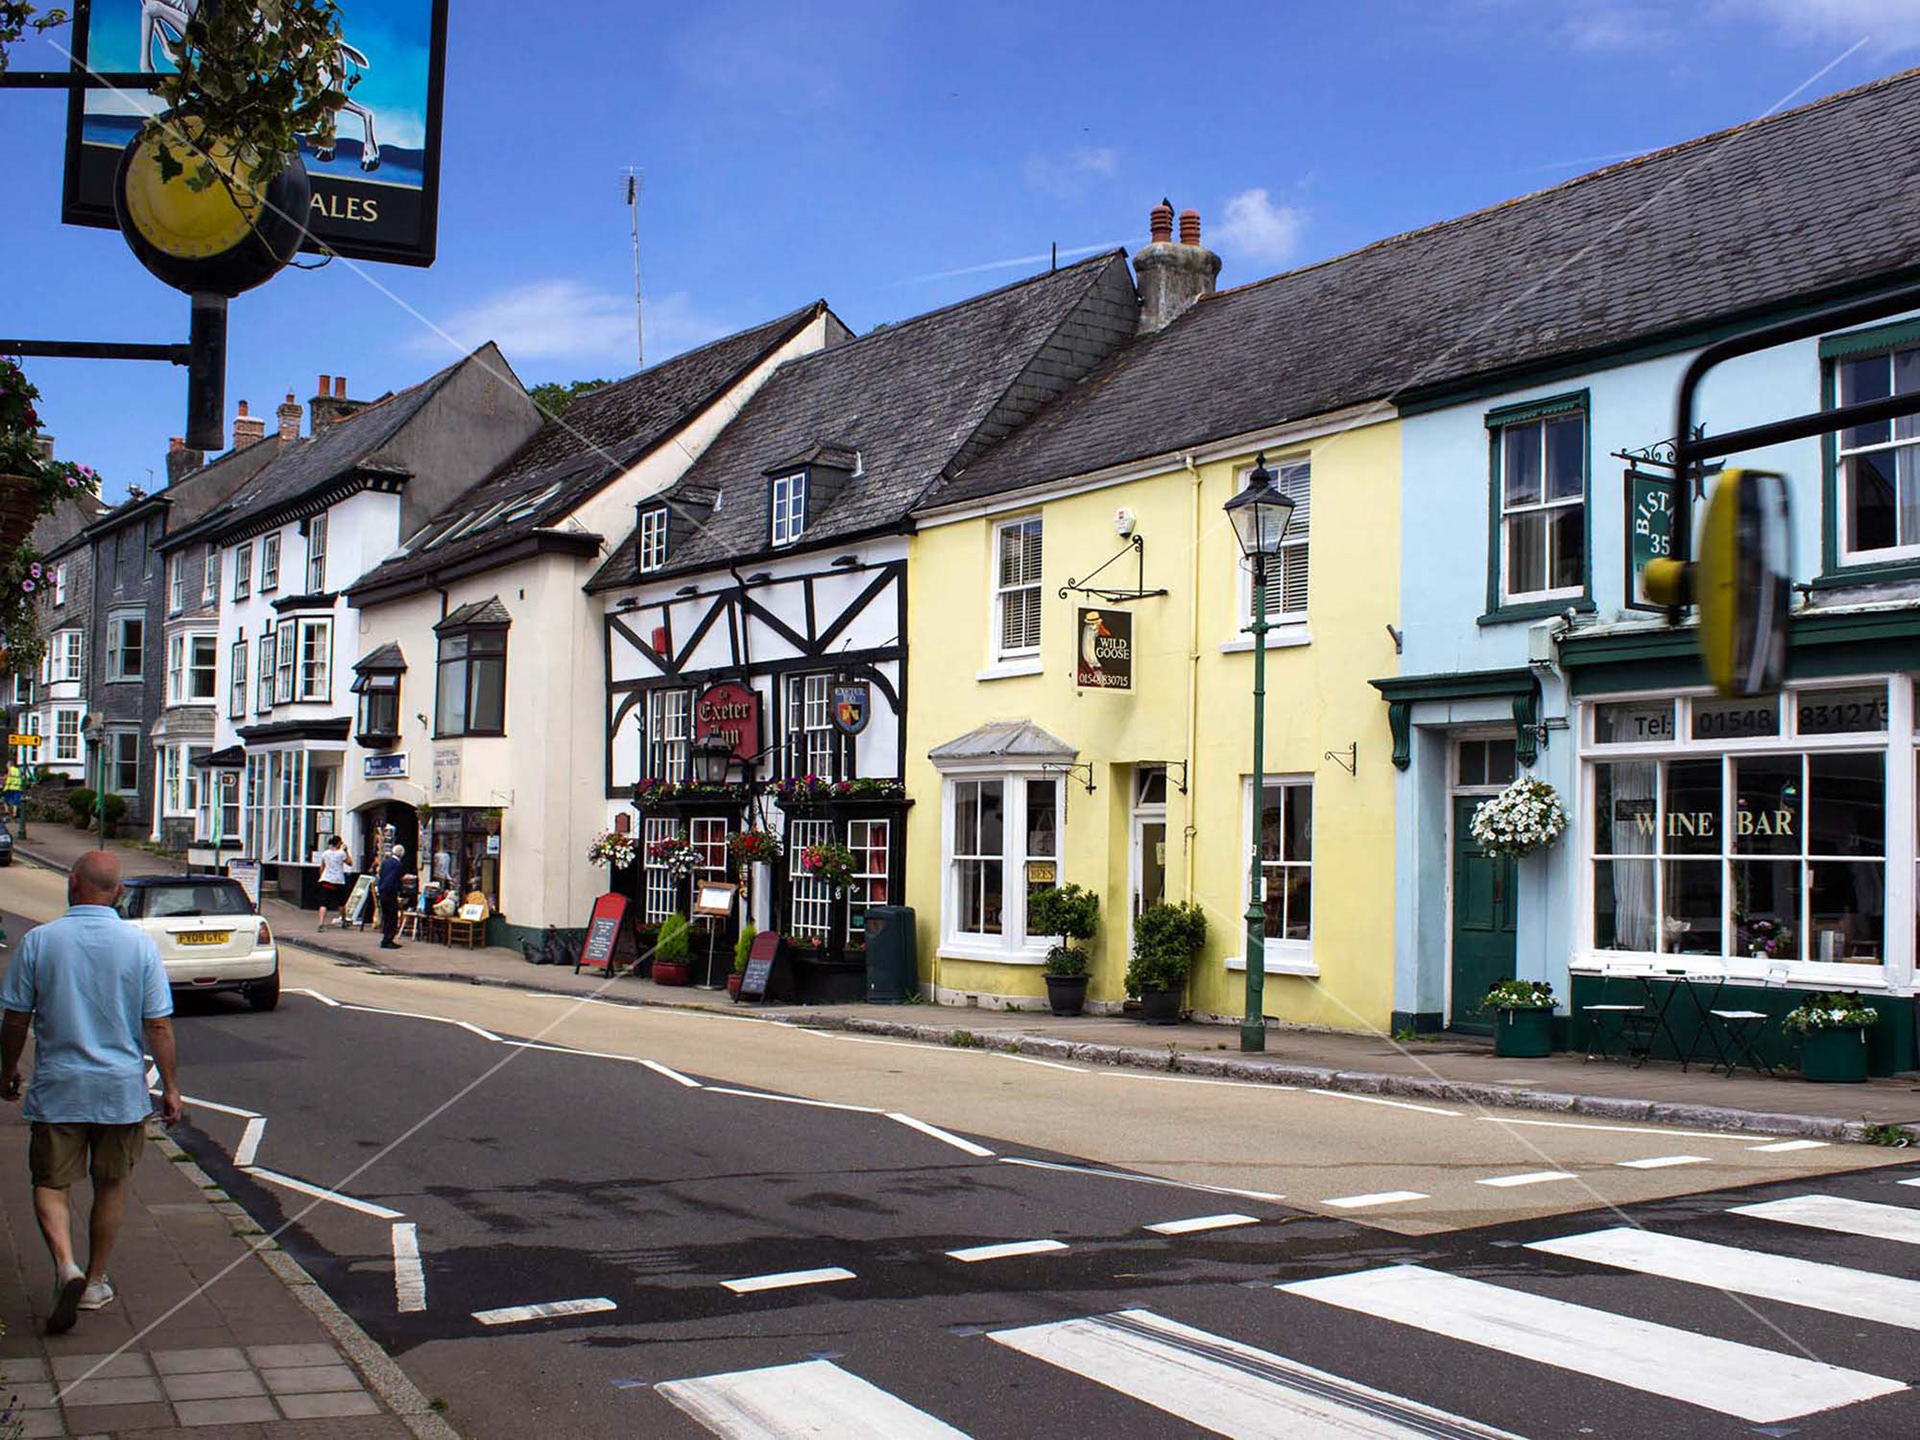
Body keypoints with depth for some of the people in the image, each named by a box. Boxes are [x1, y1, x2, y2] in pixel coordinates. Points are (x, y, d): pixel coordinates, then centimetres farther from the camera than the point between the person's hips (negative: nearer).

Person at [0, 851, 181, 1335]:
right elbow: (158, 1026, -6)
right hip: (122, 1090, 1)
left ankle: (66, 1265, -13)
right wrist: (169, 1086, 3)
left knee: (51, 1184, 9)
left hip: (57, 1089, -1)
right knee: (111, 1186, 15)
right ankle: (95, 1282, 23)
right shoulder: (139, 944, -7)